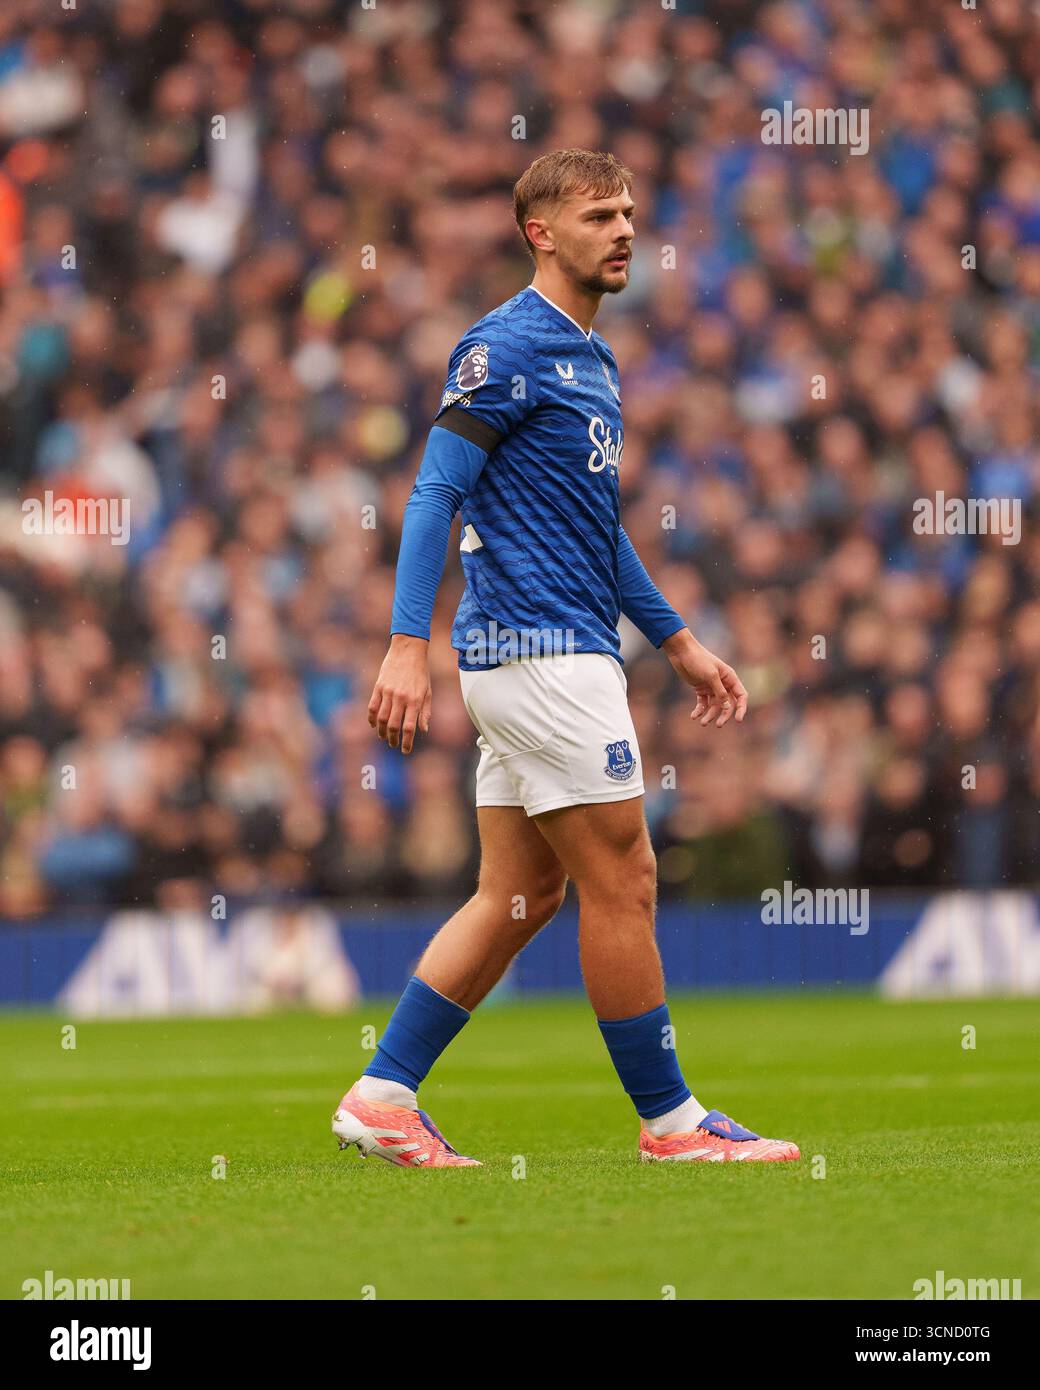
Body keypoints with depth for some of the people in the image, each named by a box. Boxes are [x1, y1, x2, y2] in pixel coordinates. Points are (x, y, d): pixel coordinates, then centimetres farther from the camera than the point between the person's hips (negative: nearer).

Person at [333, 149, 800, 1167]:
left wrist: (677, 641, 29)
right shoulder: (507, 346, -10)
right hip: (542, 651, -10)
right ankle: (668, 1118, 1)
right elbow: (436, 493, -15)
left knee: (521, 892, 8)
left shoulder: (591, 360, 19)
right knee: (621, 880, -5)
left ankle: (383, 1093, 8)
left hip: (539, 655, 10)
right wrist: (409, 643, -23)